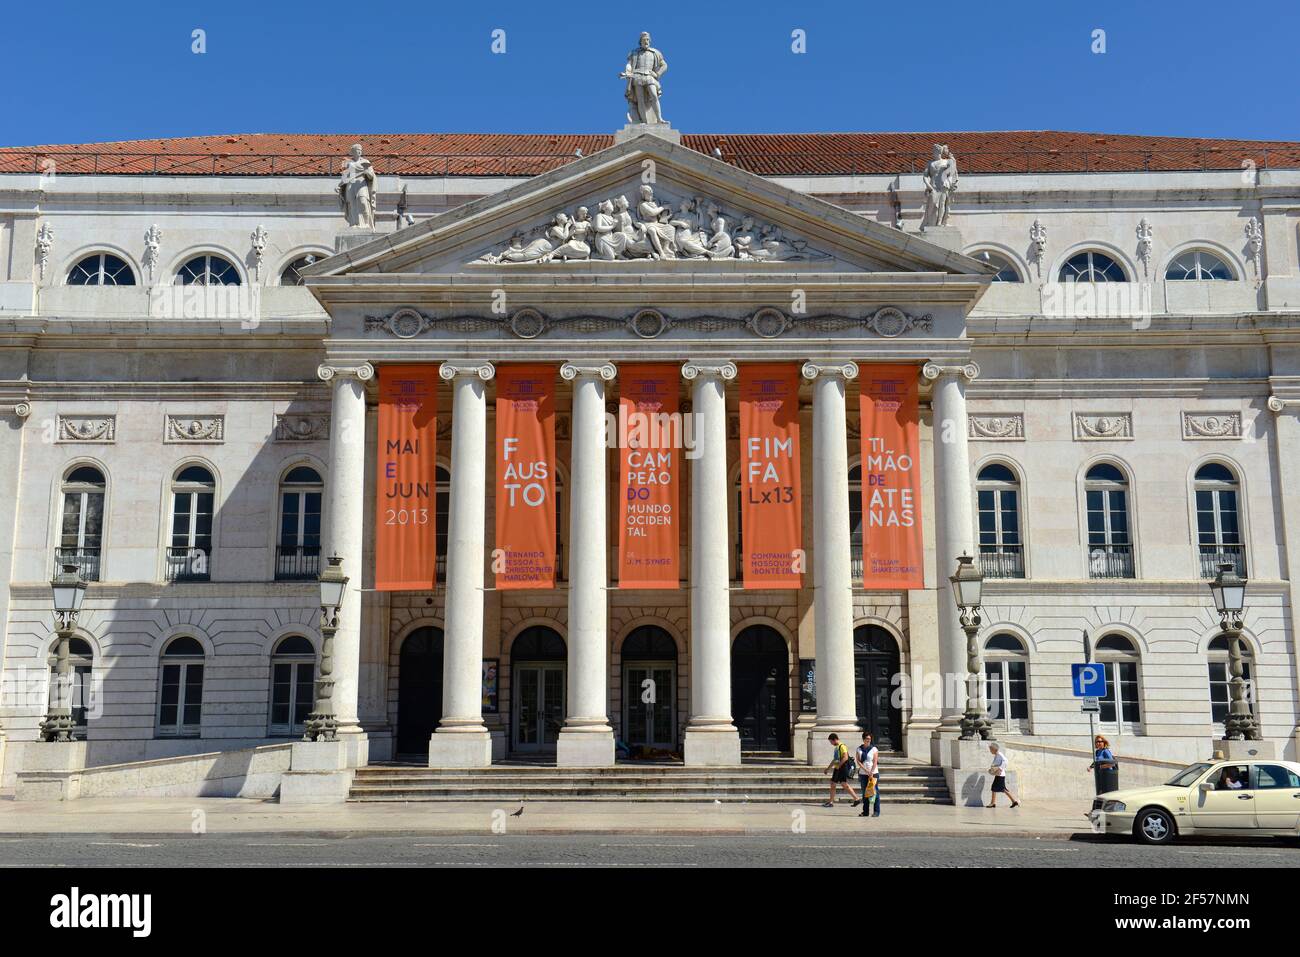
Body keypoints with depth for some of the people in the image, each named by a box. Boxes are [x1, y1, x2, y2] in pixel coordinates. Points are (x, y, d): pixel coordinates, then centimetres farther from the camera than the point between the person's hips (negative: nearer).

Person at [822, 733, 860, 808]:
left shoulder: (842, 746, -11)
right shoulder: (836, 748, 19)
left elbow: (845, 757, -22)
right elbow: (834, 760, 28)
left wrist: (838, 765, -21)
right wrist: (828, 768, 30)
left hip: (842, 768, -10)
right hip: (837, 769, 10)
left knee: (845, 784, -10)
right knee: (832, 784, 9)